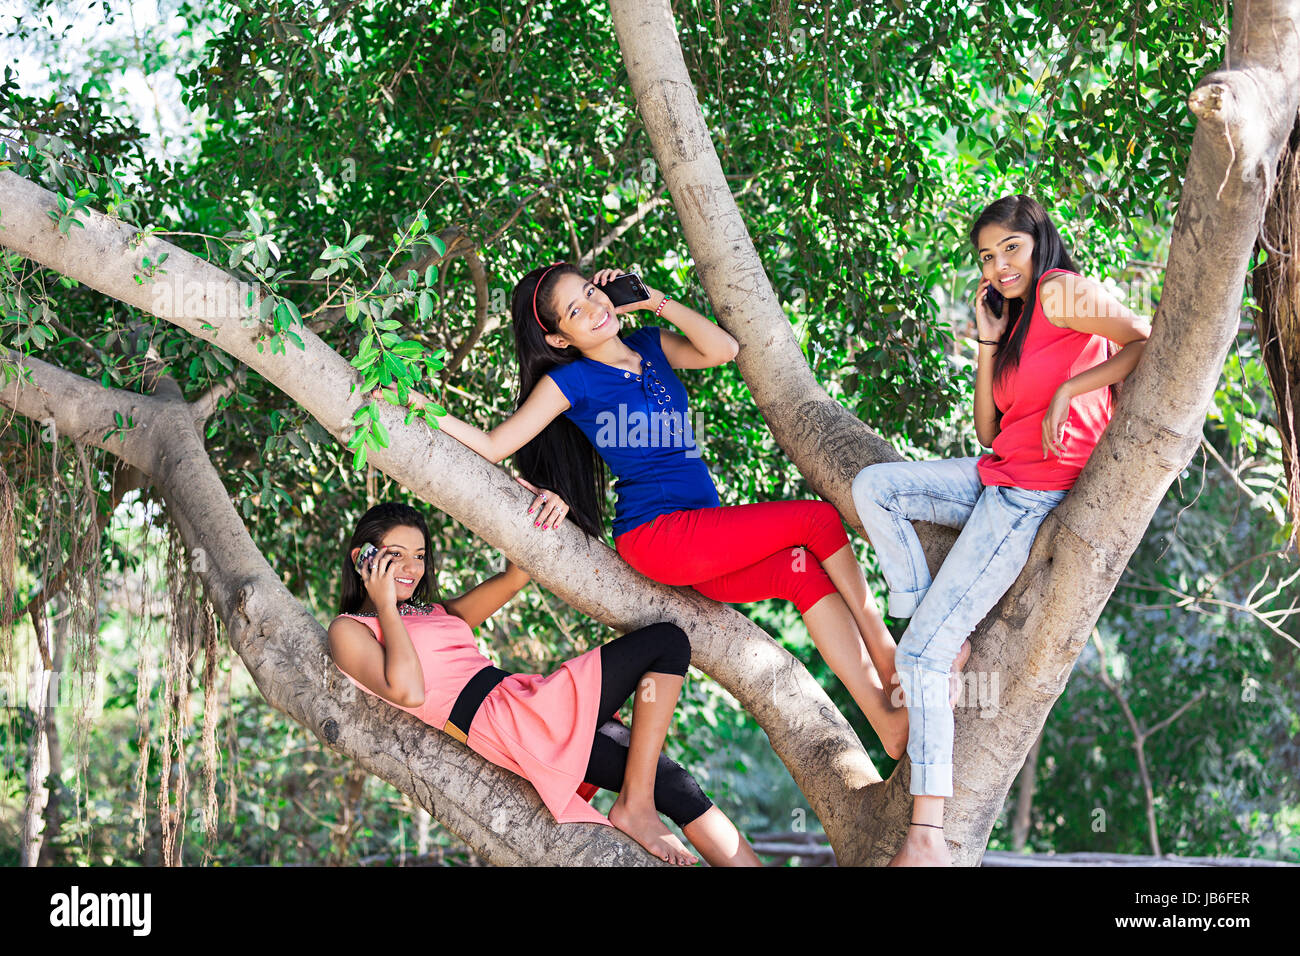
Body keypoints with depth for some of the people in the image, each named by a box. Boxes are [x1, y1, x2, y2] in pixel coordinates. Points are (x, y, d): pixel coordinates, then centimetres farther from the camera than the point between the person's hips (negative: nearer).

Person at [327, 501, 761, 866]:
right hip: (510, 723, -8)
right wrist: (387, 606, -5)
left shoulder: (434, 613, 26)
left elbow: (516, 576, 22)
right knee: (667, 641, -9)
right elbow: (407, 691, -16)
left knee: (674, 786, -2)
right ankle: (635, 808, -12)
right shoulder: (348, 630, 3)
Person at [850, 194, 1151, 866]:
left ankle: (927, 836, -11)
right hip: (997, 478, 9)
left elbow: (1150, 343, -19)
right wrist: (989, 341, 7)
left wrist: (1067, 390, -19)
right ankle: (934, 627, -4)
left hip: (1038, 495, -9)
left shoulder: (1061, 290, -7)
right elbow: (988, 432, 13)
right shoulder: (1017, 316, 19)